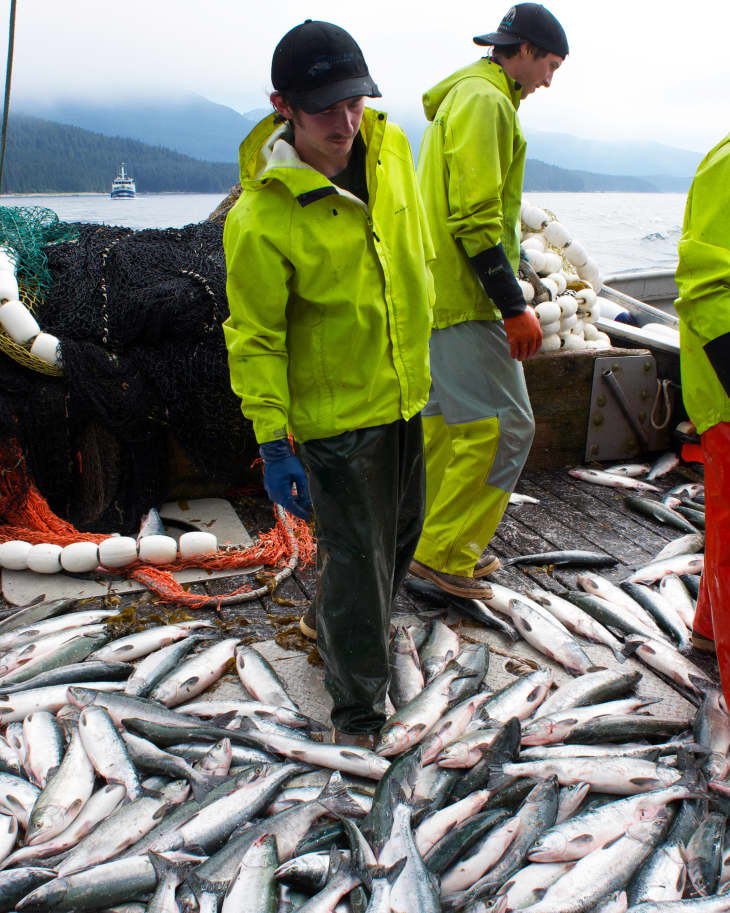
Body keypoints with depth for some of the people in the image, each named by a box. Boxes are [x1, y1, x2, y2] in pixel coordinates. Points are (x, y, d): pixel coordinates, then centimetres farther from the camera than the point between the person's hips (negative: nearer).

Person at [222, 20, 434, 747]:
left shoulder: (389, 147, -4)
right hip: (334, 412, -7)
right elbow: (255, 340, -16)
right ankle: (357, 711, 23)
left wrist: (421, 339, 19)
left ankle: (332, 621, 51)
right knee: (356, 555, 2)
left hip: (404, 393, 7)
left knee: (401, 530, 23)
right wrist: (272, 443, -17)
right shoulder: (260, 219, -23)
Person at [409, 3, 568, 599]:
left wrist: (505, 299, 24)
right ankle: (445, 554, 1)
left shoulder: (459, 99, 21)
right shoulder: (484, 102, -12)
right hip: (466, 302, -11)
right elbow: (475, 218, -21)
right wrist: (514, 307, -21)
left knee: (447, 421, 15)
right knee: (503, 426, -6)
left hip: (438, 297, 11)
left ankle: (435, 543, 26)